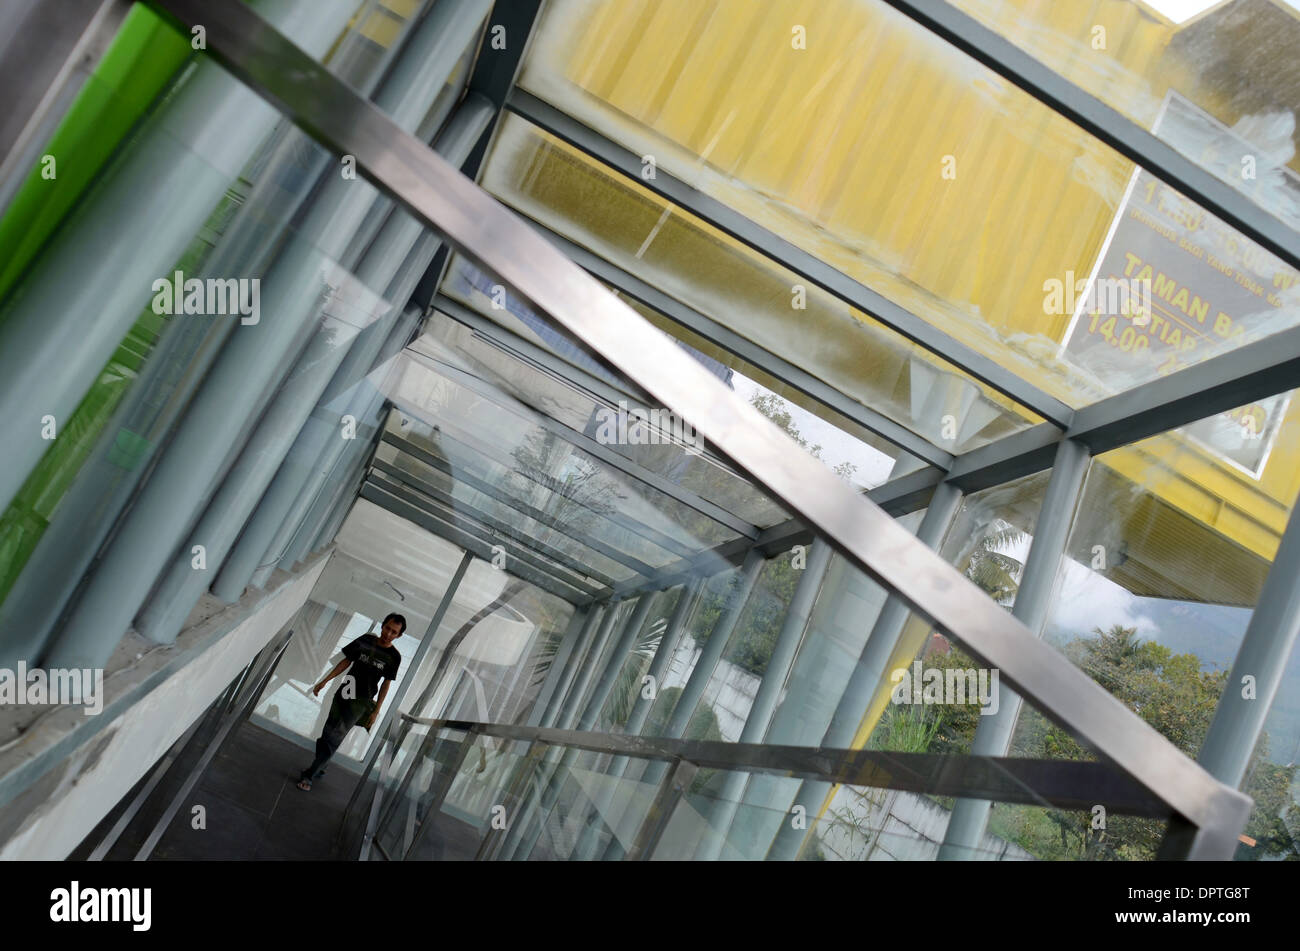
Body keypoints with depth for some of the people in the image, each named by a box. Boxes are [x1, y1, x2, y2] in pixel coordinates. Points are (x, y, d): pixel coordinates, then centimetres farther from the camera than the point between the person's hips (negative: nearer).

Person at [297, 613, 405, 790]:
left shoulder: (394, 657, -5)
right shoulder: (365, 640, 0)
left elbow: (386, 684, 1)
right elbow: (346, 662, 6)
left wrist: (376, 711, 0)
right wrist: (324, 682, 3)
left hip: (361, 701, -3)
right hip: (343, 692, 3)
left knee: (334, 736, -11)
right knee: (327, 732, 11)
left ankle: (310, 775, -4)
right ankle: (319, 768, 30)